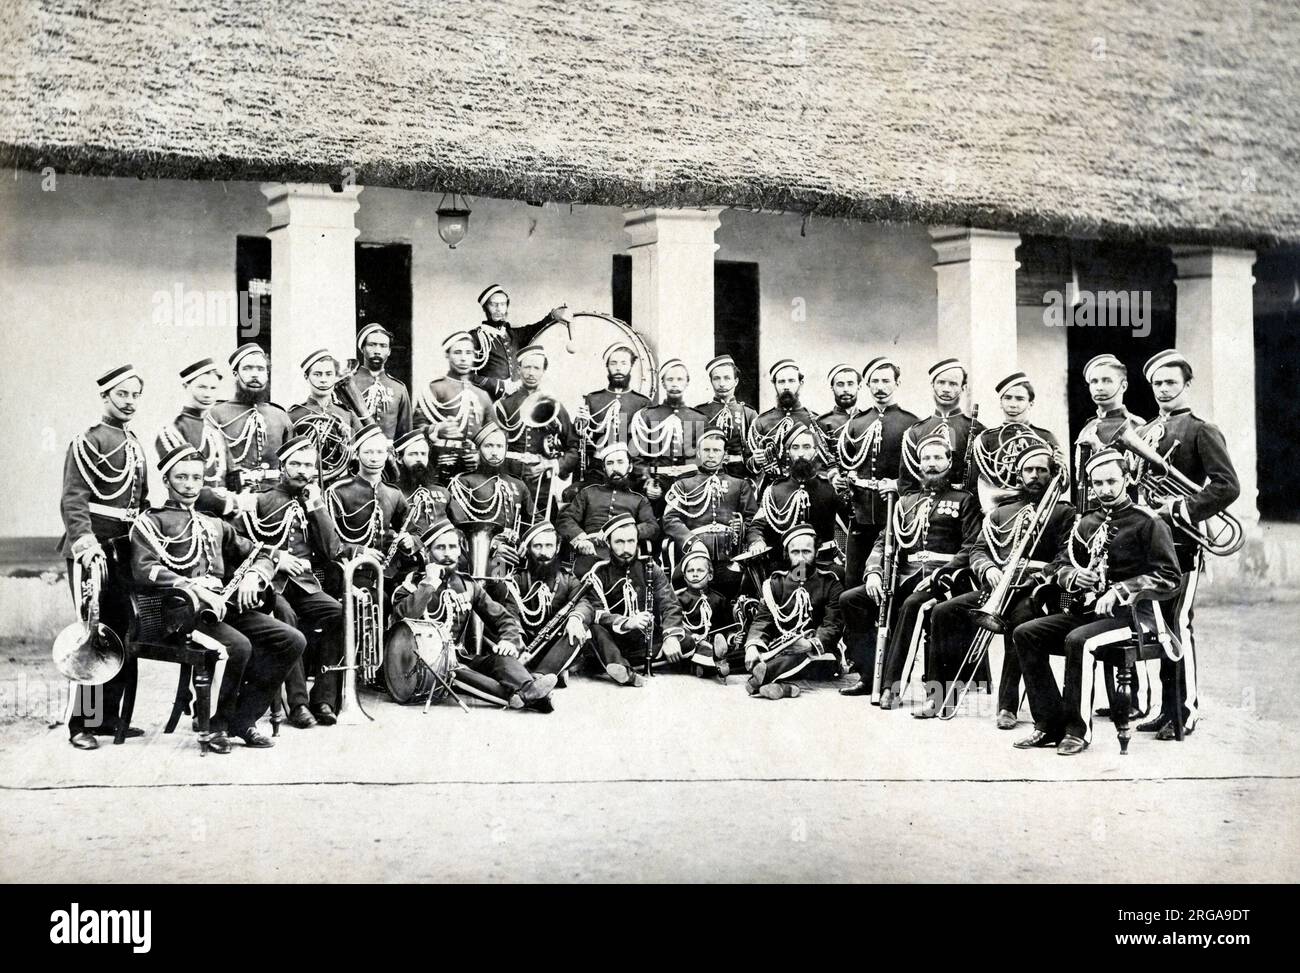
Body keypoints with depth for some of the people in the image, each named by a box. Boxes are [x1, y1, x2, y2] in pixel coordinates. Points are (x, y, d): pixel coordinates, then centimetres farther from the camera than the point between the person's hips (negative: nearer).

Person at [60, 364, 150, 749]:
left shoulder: (135, 446, 18)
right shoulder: (88, 442, -5)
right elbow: (73, 501, -15)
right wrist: (86, 544, -27)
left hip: (126, 553, 7)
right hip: (93, 552, -7)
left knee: (124, 634, 6)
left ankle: (108, 717, 15)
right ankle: (81, 724, -4)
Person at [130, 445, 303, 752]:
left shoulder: (215, 526, 28)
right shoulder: (151, 522, 8)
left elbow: (262, 556, 25)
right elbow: (144, 568, -12)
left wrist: (252, 576, 0)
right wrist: (194, 588, -24)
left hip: (225, 606, 7)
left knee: (292, 641, -13)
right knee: (239, 646, -33)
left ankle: (242, 719, -7)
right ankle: (215, 724, -12)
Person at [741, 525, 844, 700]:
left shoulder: (830, 584, 10)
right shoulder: (775, 584, 17)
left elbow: (834, 625, -4)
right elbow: (761, 620, 4)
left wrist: (812, 644, -26)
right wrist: (752, 646, -20)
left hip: (817, 651, -2)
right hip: (779, 650, 2)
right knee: (753, 656, -31)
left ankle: (759, 678, -60)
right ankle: (783, 686, -59)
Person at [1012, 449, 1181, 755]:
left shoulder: (1147, 522, -4)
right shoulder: (1085, 524, 15)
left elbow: (1168, 577, -11)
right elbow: (1059, 566, 22)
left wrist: (1119, 590, -20)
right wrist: (1075, 576, -2)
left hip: (1131, 613, -7)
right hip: (1086, 609, 7)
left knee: (1077, 640, -34)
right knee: (1025, 633, -12)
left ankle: (1077, 730, -22)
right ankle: (1050, 726, -12)